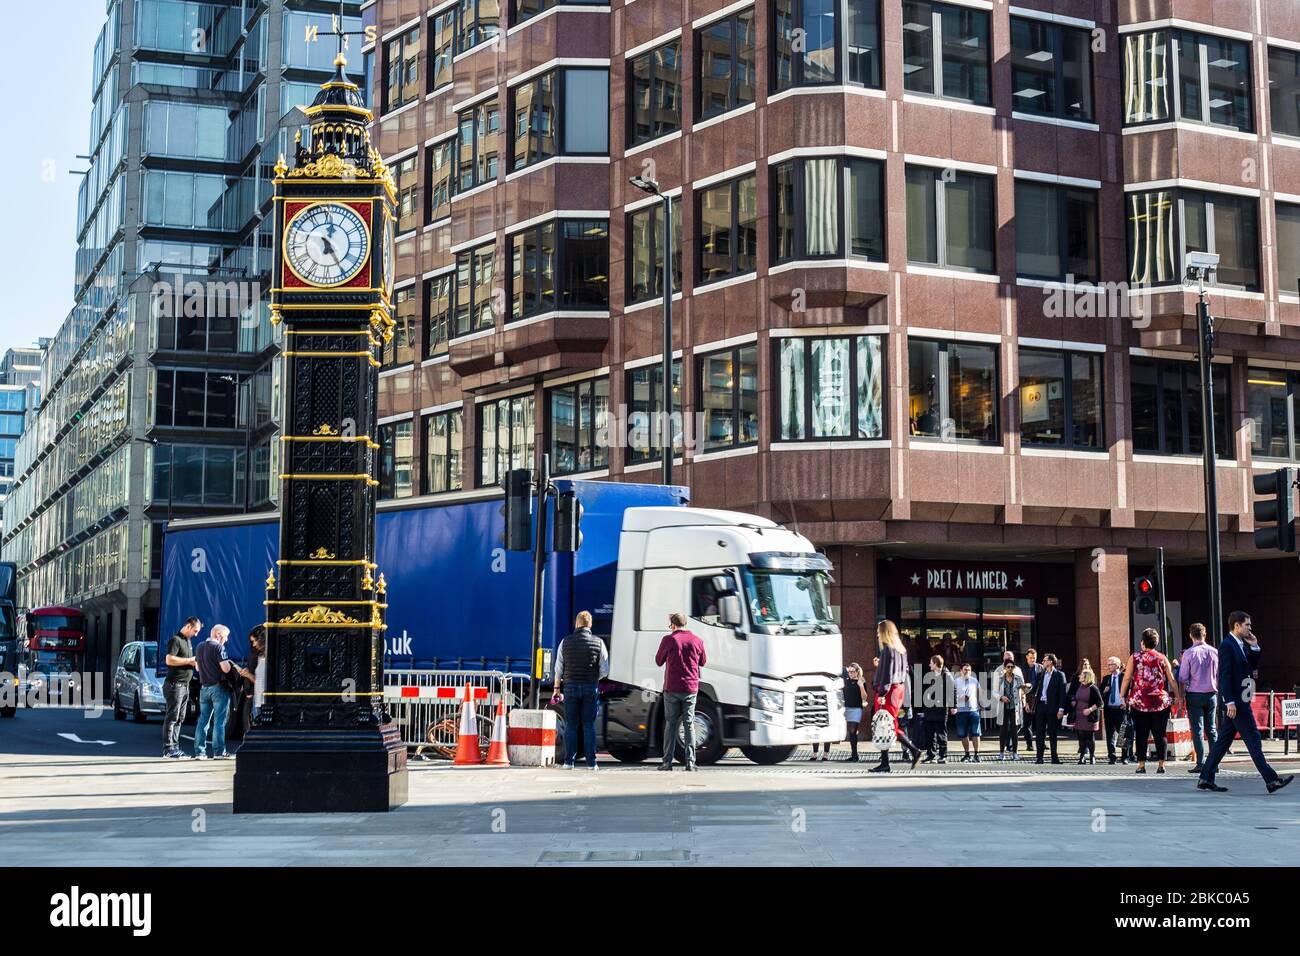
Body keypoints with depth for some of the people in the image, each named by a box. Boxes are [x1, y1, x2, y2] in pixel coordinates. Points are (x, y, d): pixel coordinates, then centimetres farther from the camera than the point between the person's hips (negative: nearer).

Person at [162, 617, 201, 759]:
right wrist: (190, 660, -16)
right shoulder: (175, 640, -10)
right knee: (172, 717, -9)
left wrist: (195, 663, 9)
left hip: (185, 685, 9)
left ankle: (175, 747, 12)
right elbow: (169, 660, -21)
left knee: (179, 719, 9)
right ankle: (168, 748, -9)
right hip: (175, 684, -9)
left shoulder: (188, 641, 20)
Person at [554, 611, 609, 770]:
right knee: (589, 726, 3)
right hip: (591, 688, 0)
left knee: (571, 726, 5)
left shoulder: (566, 642, 1)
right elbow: (605, 670, -1)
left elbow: (559, 668, 4)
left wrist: (557, 687, 16)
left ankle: (569, 761, 3)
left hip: (570, 687, 0)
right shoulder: (598, 643, -1)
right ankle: (591, 762, 1)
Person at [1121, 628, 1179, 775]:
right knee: (1160, 734, 4)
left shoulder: (1134, 658, 0)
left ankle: (1141, 764, 1)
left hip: (1139, 702, -1)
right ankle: (1161, 764, 1)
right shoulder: (1162, 658, 4)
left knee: (1141, 734, 4)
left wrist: (1122, 697, 3)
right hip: (1161, 702, 1)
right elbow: (1171, 680, 3)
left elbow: (1126, 679, -2)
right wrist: (1177, 697, 11)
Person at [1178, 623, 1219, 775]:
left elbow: (1183, 678, -8)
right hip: (1211, 694, 3)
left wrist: (1182, 695, 1)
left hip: (1194, 694, -3)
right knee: (1211, 729, 10)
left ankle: (1201, 763, -6)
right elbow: (1219, 675, 8)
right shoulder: (1214, 652, 1)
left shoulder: (1189, 653, -9)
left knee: (1197, 730, -2)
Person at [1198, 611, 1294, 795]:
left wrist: (1254, 647, 8)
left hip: (1241, 700, 10)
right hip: (1234, 701, -10)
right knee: (1252, 738, -7)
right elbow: (1224, 675, -18)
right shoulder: (1227, 645, -14)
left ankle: (1206, 779, 14)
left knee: (1224, 740, 10)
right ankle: (1271, 780, -6)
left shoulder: (1242, 645, 15)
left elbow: (1252, 666, 21)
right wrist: (1230, 702, -23)